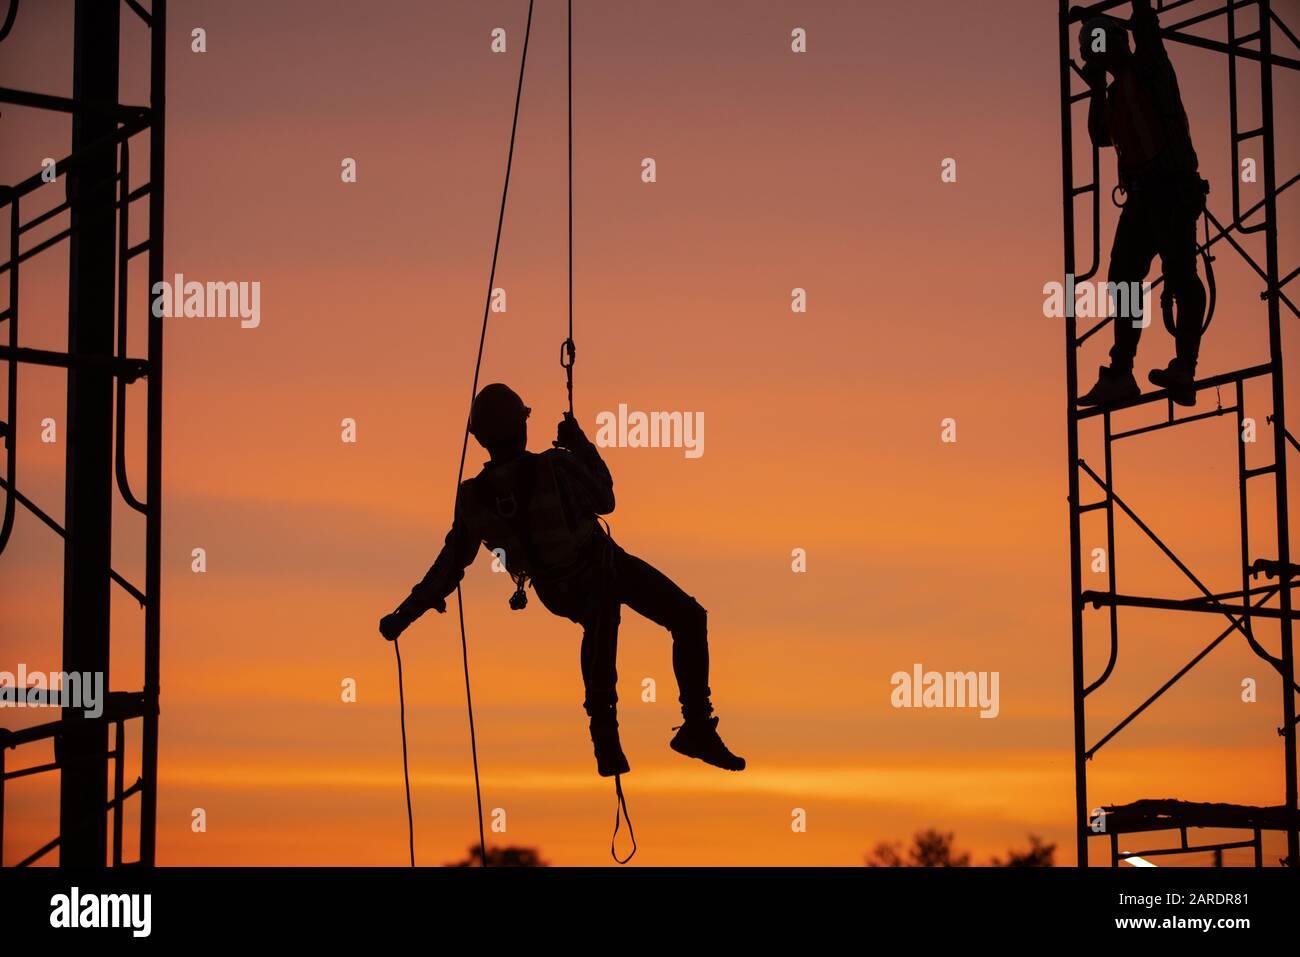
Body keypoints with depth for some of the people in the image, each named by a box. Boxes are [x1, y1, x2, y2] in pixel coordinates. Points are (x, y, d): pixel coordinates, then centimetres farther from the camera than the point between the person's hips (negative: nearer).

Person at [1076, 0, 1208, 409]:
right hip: (1143, 192, 10)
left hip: (1171, 186, -10)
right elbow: (1101, 136, 21)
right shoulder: (1118, 90, 23)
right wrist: (1096, 89, 16)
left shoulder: (1148, 68, 1)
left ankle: (1184, 371, -20)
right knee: (1123, 278, 7)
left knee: (1180, 275, -14)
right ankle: (1120, 375, 8)